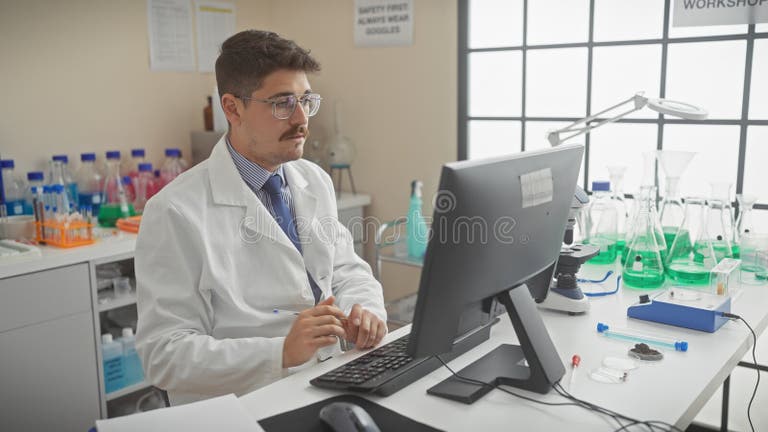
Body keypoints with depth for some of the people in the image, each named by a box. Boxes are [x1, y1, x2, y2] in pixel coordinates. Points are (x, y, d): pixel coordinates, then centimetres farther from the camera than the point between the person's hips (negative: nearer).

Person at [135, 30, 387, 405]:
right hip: (240, 405, -5)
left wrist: (364, 310, -8)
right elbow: (164, 354, -14)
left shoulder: (316, 181, 7)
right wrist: (282, 352, -25)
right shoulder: (176, 213, -13)